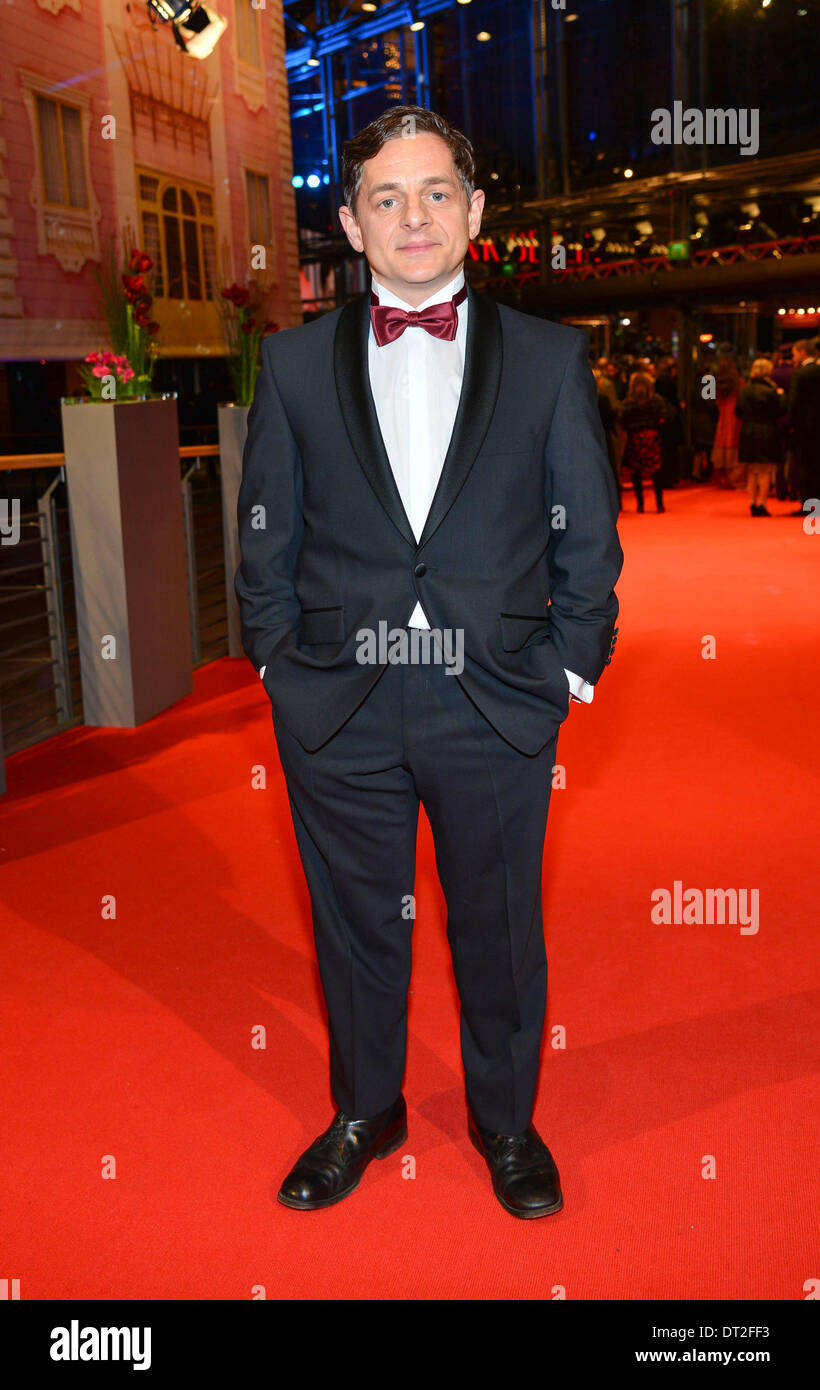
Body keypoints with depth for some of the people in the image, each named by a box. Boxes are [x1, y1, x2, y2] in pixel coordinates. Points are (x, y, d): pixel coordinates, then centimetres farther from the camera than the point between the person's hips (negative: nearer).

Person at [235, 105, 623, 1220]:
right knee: (354, 927, 15)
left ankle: (507, 1125, 38)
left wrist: (568, 670, -1)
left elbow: (588, 534, 4)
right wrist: (282, 665, 2)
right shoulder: (295, 363, 4)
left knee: (500, 930, 13)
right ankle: (365, 1116, 39)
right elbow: (266, 534, 7)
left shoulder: (551, 358, 2)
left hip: (497, 708, 0)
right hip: (338, 711, 1)